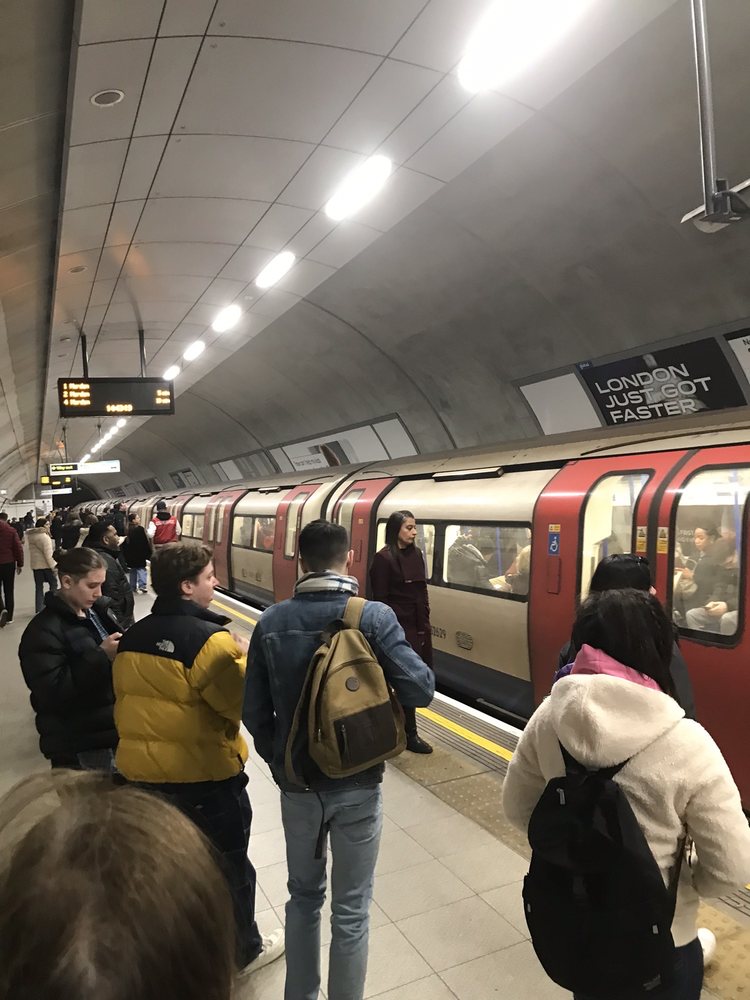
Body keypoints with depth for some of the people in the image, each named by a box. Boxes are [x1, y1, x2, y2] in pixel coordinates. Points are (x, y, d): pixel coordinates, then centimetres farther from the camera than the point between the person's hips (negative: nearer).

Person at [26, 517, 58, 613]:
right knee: (53, 583, 8)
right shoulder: (44, 537, -18)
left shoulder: (31, 535, 5)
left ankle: (39, 608, 12)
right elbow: (48, 554, -22)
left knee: (39, 587, 11)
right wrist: (53, 566, -20)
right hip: (46, 565, -7)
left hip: (35, 564, 7)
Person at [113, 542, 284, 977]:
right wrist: (246, 658, -8)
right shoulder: (209, 639, -24)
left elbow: (126, 700, 9)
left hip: (143, 771, 7)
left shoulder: (132, 638, 0)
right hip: (206, 775, -6)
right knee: (229, 865, 15)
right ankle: (245, 950, 35)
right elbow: (244, 702, -21)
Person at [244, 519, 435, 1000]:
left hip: (297, 785, 3)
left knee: (304, 897, 25)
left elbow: (255, 712, -3)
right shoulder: (374, 616, -18)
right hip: (358, 786, -3)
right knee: (351, 909, 15)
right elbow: (421, 689, -16)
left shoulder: (271, 622, -9)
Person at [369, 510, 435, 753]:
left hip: (417, 627, 7)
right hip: (398, 628, -7)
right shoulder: (384, 558, -13)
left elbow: (422, 592, 12)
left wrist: (425, 624, 10)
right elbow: (380, 600, -13)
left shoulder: (416, 554, 8)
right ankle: (410, 734, 17)